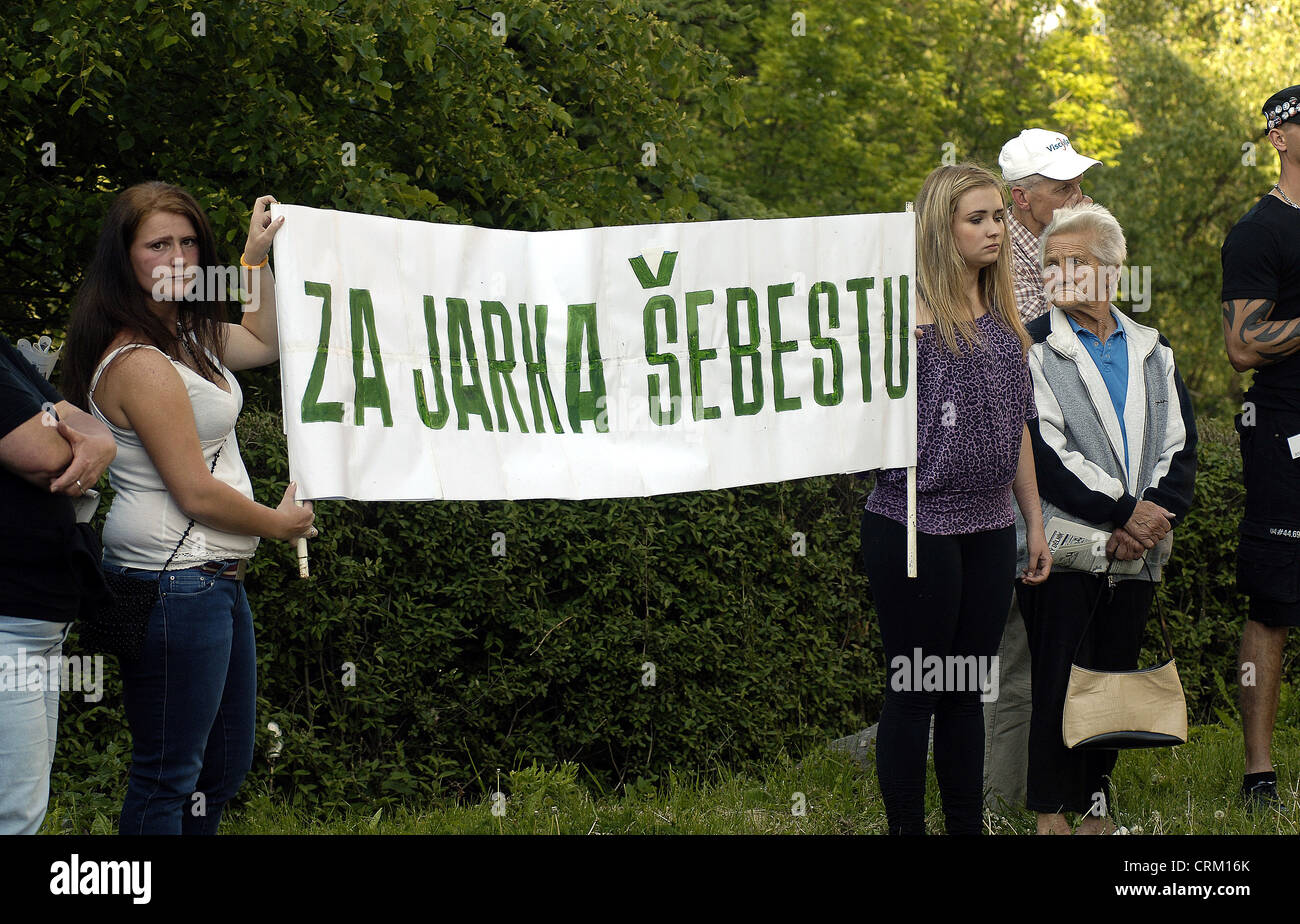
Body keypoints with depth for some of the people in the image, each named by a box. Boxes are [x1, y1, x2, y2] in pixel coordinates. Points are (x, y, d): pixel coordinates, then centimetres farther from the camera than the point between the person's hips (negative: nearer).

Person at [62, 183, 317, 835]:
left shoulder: (185, 335, 11)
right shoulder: (140, 365, -21)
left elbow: (262, 342, 33)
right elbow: (197, 494, -20)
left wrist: (256, 257, 24)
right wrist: (279, 523, -4)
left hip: (216, 577, 11)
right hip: (174, 582, -11)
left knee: (227, 763, 19)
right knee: (167, 779, -4)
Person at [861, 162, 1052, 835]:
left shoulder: (1004, 323, 12)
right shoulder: (912, 315, -10)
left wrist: (1034, 521, 17)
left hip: (988, 528, 7)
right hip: (916, 525, -7)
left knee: (966, 691, 13)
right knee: (914, 693, 0)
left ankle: (968, 826, 19)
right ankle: (905, 828, 7)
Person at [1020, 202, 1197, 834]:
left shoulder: (1152, 351, 14)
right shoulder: (1033, 349, -2)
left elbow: (1180, 445, 8)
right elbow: (1043, 452, -12)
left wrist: (1158, 512, -10)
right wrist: (1122, 514, -16)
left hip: (1138, 547, 4)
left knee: (1116, 678, 8)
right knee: (1057, 680, -4)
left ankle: (1096, 800, 20)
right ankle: (1051, 811, 4)